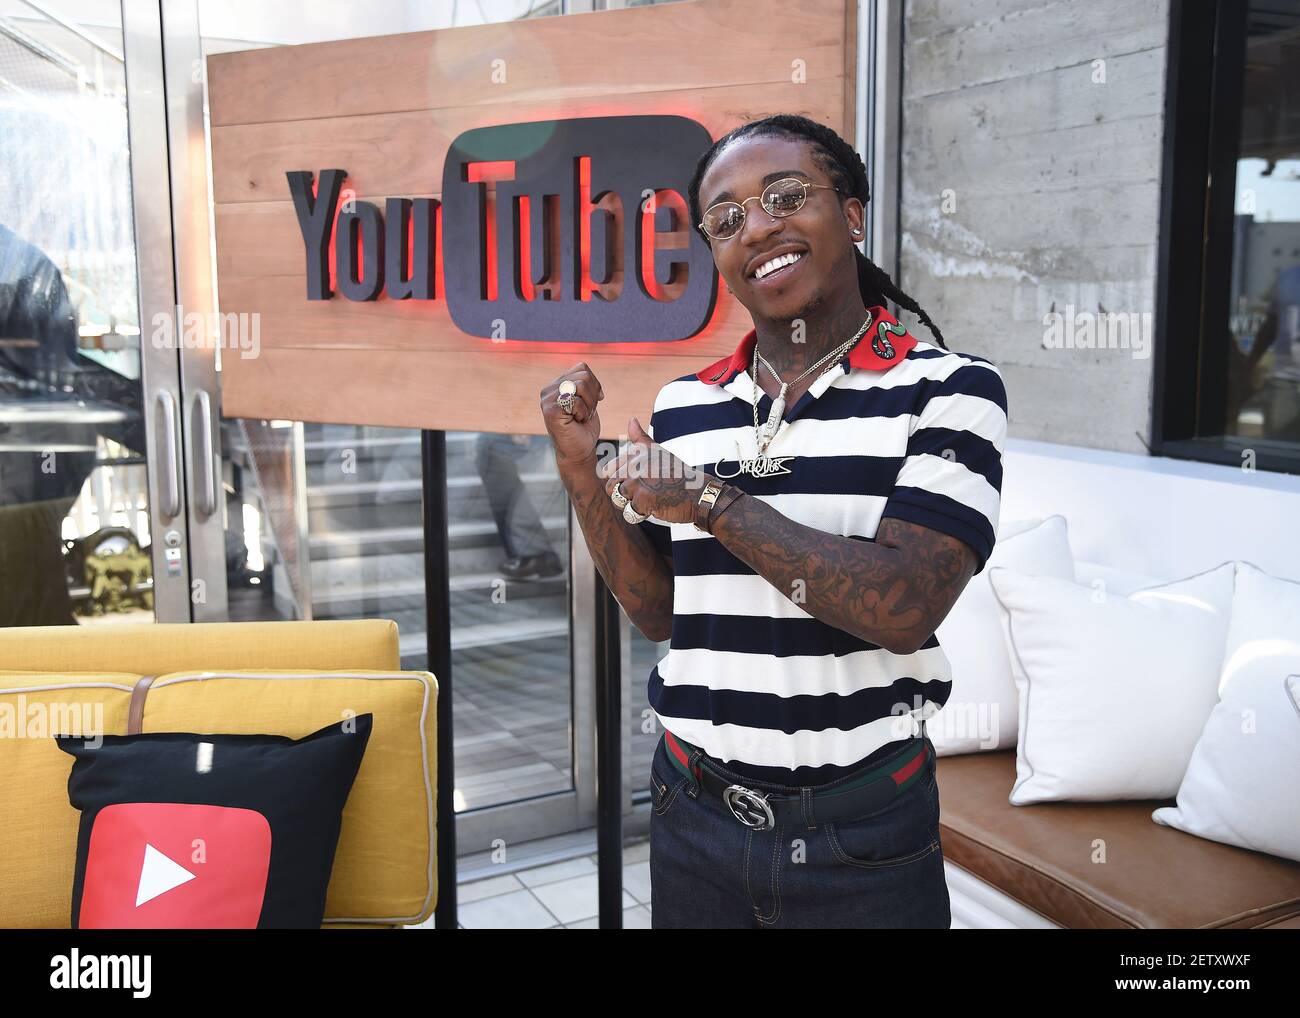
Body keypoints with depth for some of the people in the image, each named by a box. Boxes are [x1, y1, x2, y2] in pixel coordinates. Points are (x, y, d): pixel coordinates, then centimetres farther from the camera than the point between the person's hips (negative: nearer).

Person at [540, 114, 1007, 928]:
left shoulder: (948, 389, -11)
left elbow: (904, 607, -22)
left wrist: (709, 501, -19)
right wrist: (585, 472, -4)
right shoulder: (684, 408, 2)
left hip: (862, 833, -3)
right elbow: (661, 612, 7)